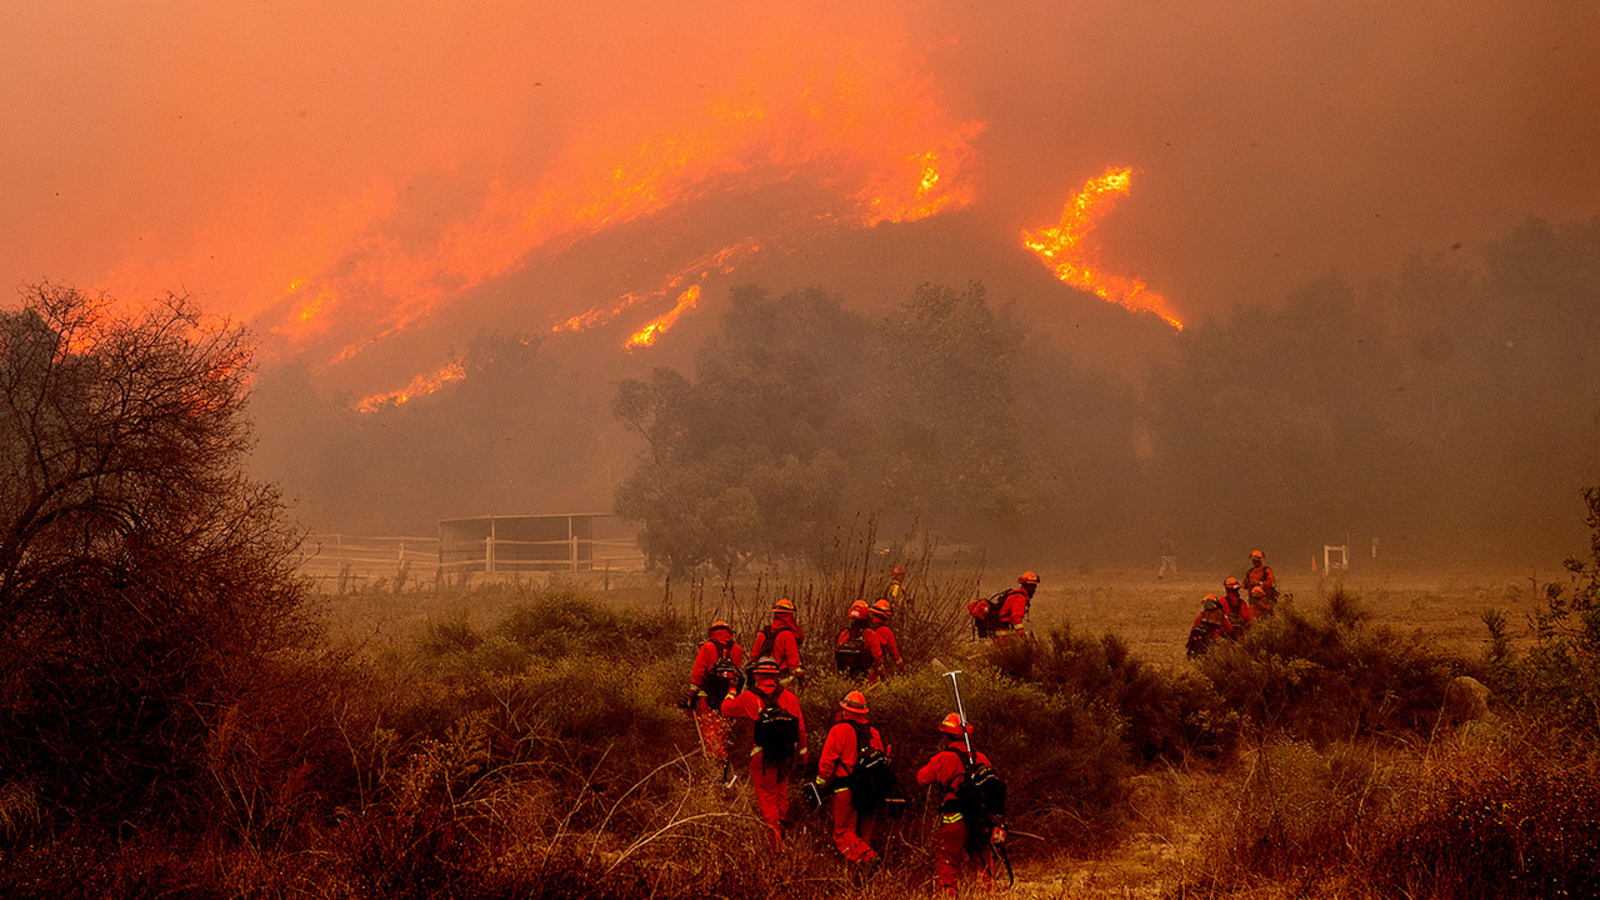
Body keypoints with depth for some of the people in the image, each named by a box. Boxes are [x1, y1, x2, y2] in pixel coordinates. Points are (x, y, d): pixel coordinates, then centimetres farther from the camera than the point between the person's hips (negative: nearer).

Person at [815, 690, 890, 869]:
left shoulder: (839, 730, -6)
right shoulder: (872, 732, 10)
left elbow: (827, 762, -7)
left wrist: (821, 786, 3)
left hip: (846, 789, -5)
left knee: (843, 834, -5)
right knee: (864, 833, 18)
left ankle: (865, 856, -25)